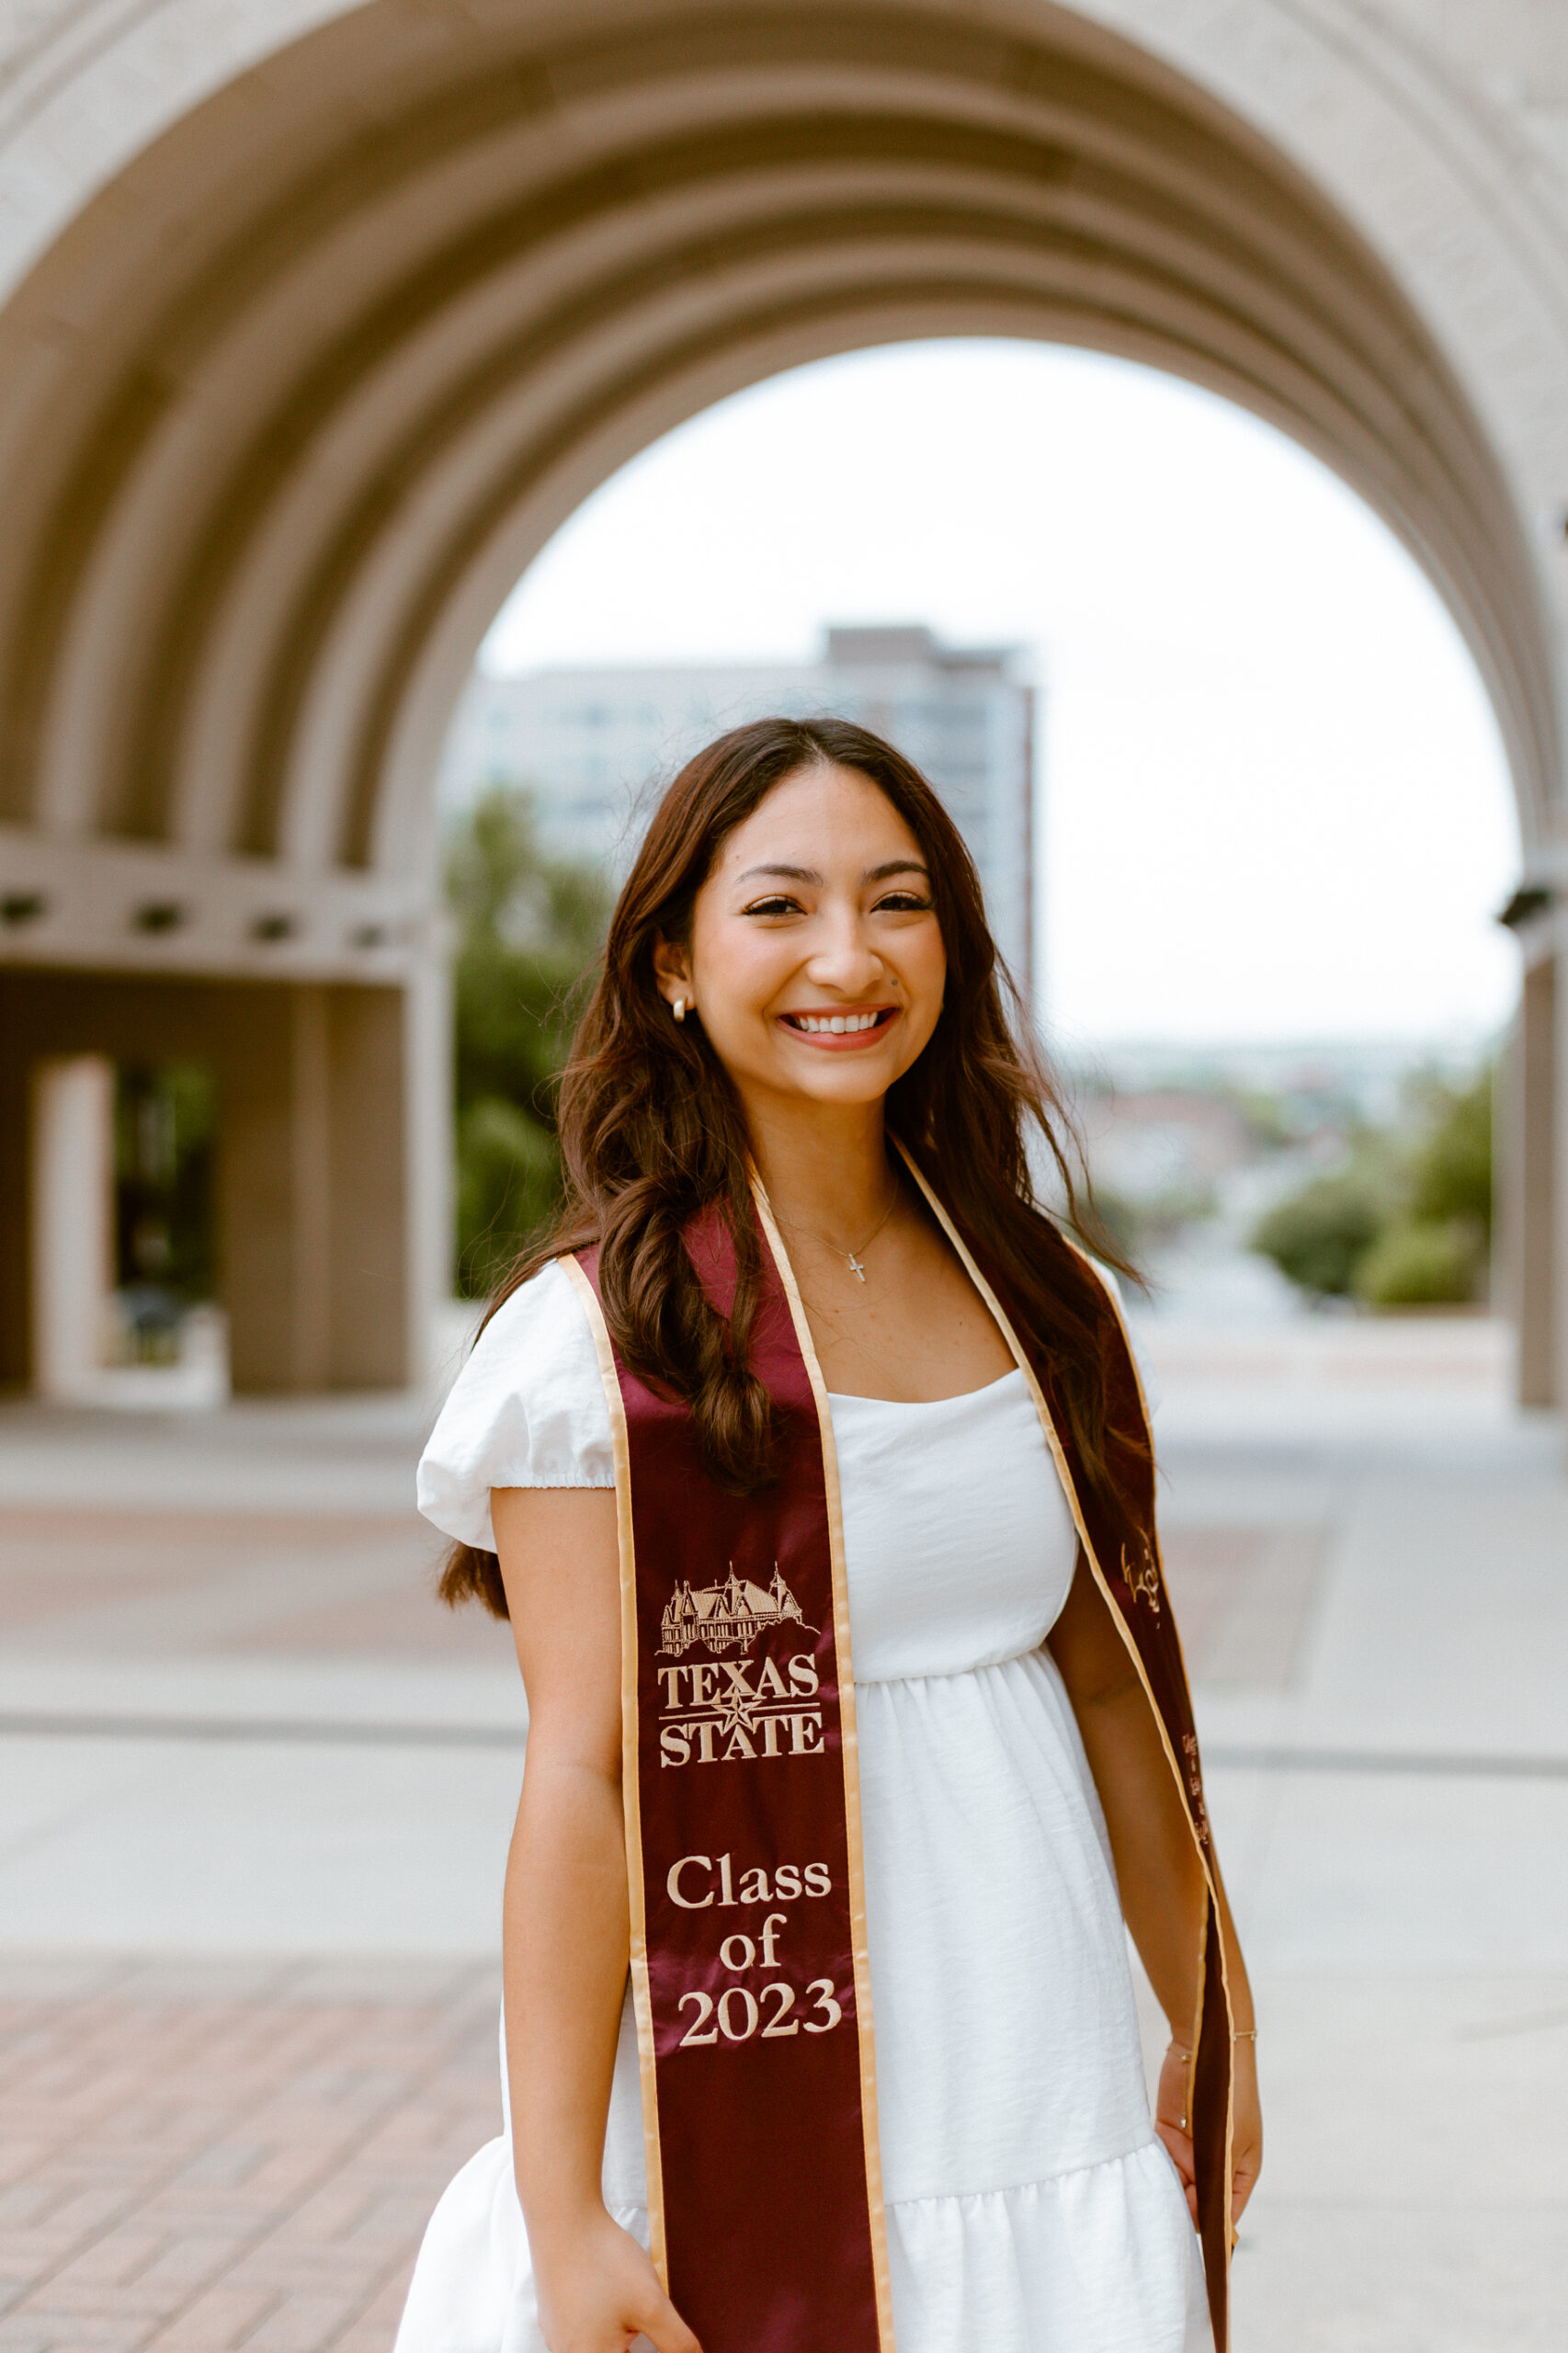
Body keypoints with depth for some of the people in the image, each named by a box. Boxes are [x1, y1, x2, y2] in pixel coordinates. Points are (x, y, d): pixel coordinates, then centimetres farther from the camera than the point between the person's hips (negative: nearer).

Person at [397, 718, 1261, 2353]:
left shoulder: (1035, 1295, 6)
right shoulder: (600, 1330, -11)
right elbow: (580, 1770, -14)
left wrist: (1210, 2032, 16)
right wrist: (563, 2216, -16)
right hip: (749, 2136, -5)